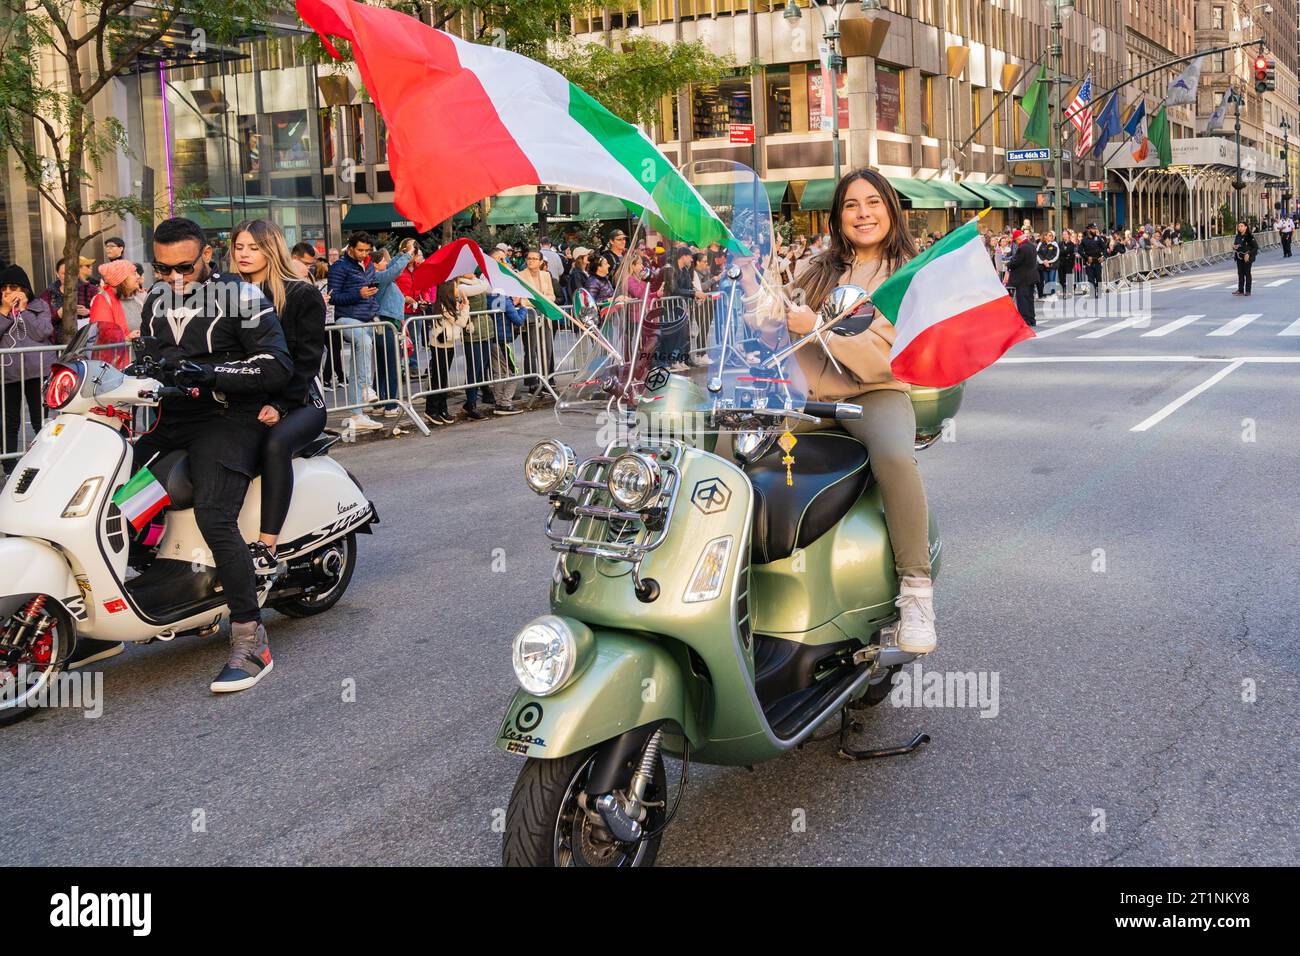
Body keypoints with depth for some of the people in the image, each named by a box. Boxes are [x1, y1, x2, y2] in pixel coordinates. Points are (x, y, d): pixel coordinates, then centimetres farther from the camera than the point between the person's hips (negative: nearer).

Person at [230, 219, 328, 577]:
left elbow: (307, 358, -7)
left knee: (275, 443, -35)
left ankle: (266, 547, -37)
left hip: (299, 401, -4)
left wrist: (279, 405, -19)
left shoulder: (303, 295, 1)